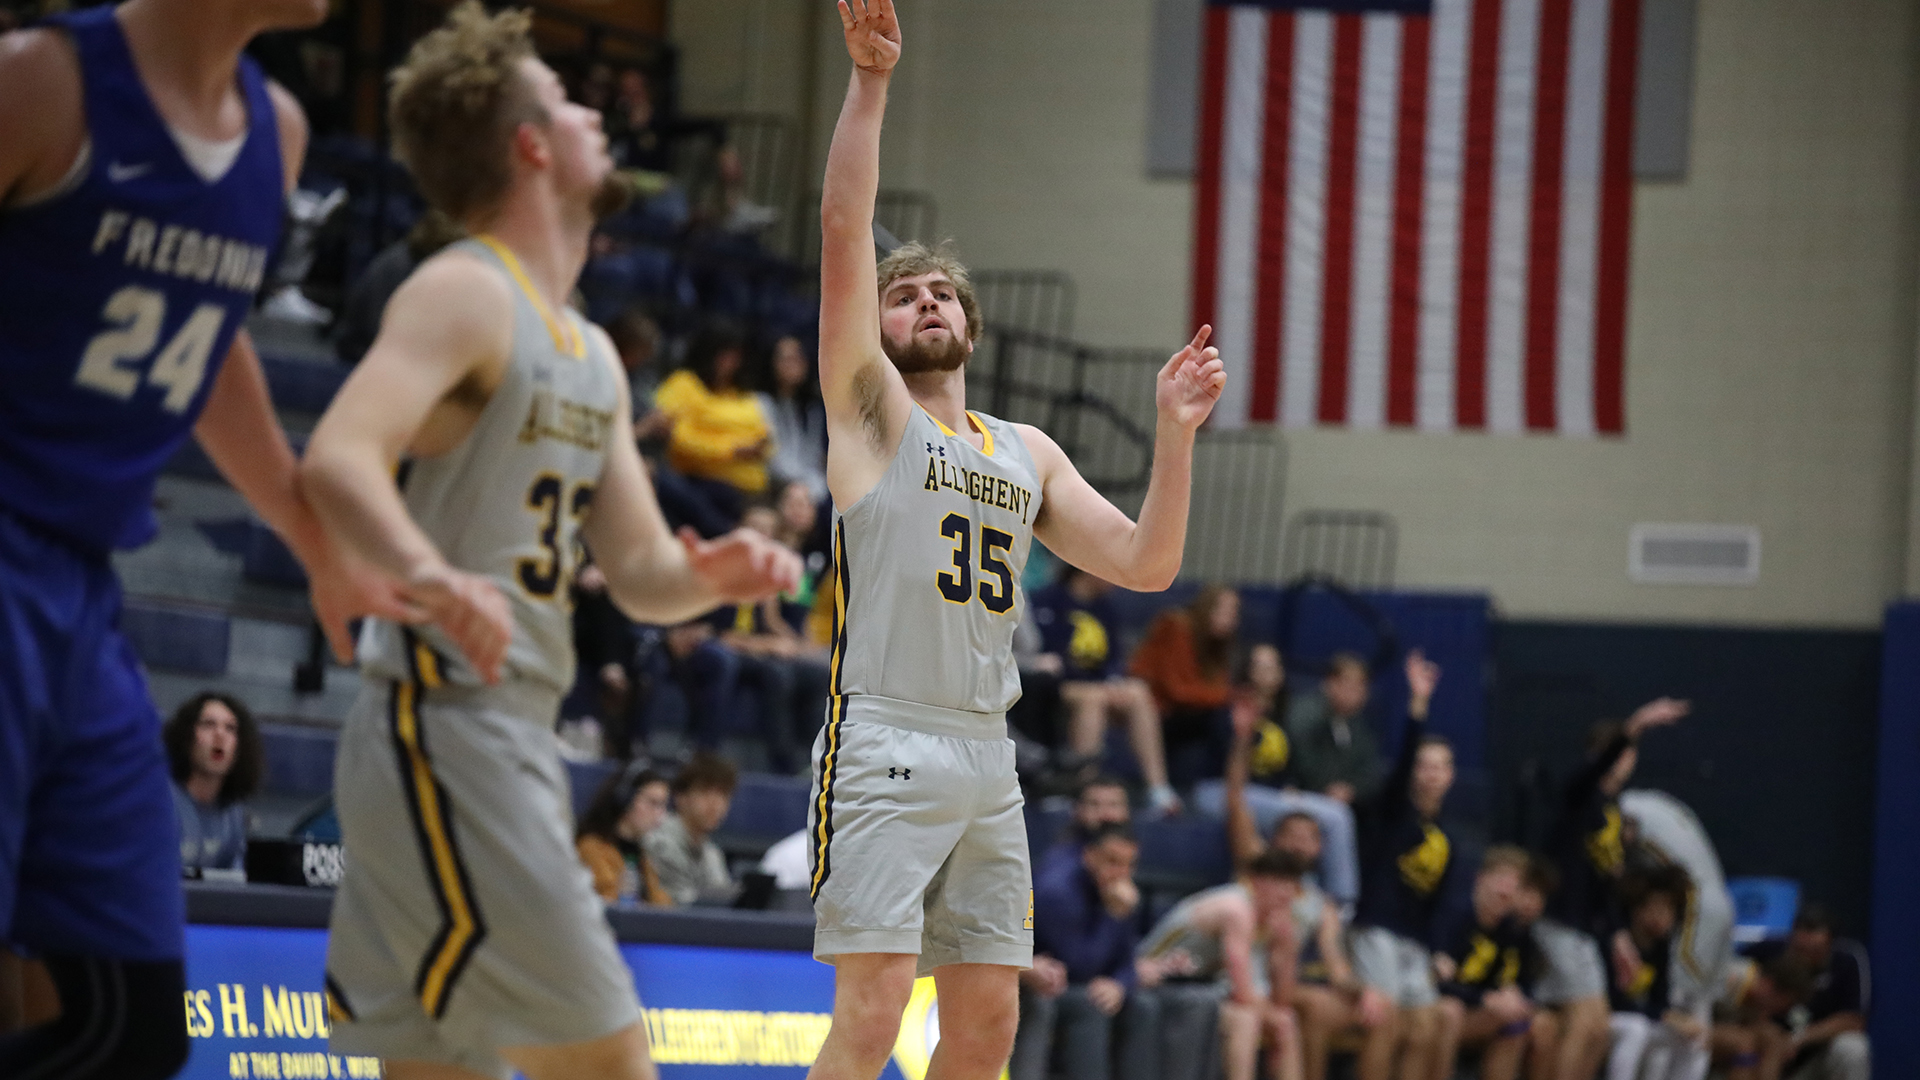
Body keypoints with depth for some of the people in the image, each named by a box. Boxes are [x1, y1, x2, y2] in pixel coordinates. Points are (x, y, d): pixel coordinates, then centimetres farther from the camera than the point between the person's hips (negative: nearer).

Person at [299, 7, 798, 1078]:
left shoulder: (591, 356, 19)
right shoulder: (466, 294, -9)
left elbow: (641, 574, 21)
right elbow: (335, 457, -25)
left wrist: (709, 574, -2)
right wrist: (430, 574, -43)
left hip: (514, 742, 9)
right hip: (443, 720, -9)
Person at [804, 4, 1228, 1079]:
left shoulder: (1030, 455, 20)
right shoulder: (871, 409, 5)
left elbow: (1145, 564, 13)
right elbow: (844, 235, -7)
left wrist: (1176, 431, 2)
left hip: (987, 753, 6)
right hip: (885, 742, -6)